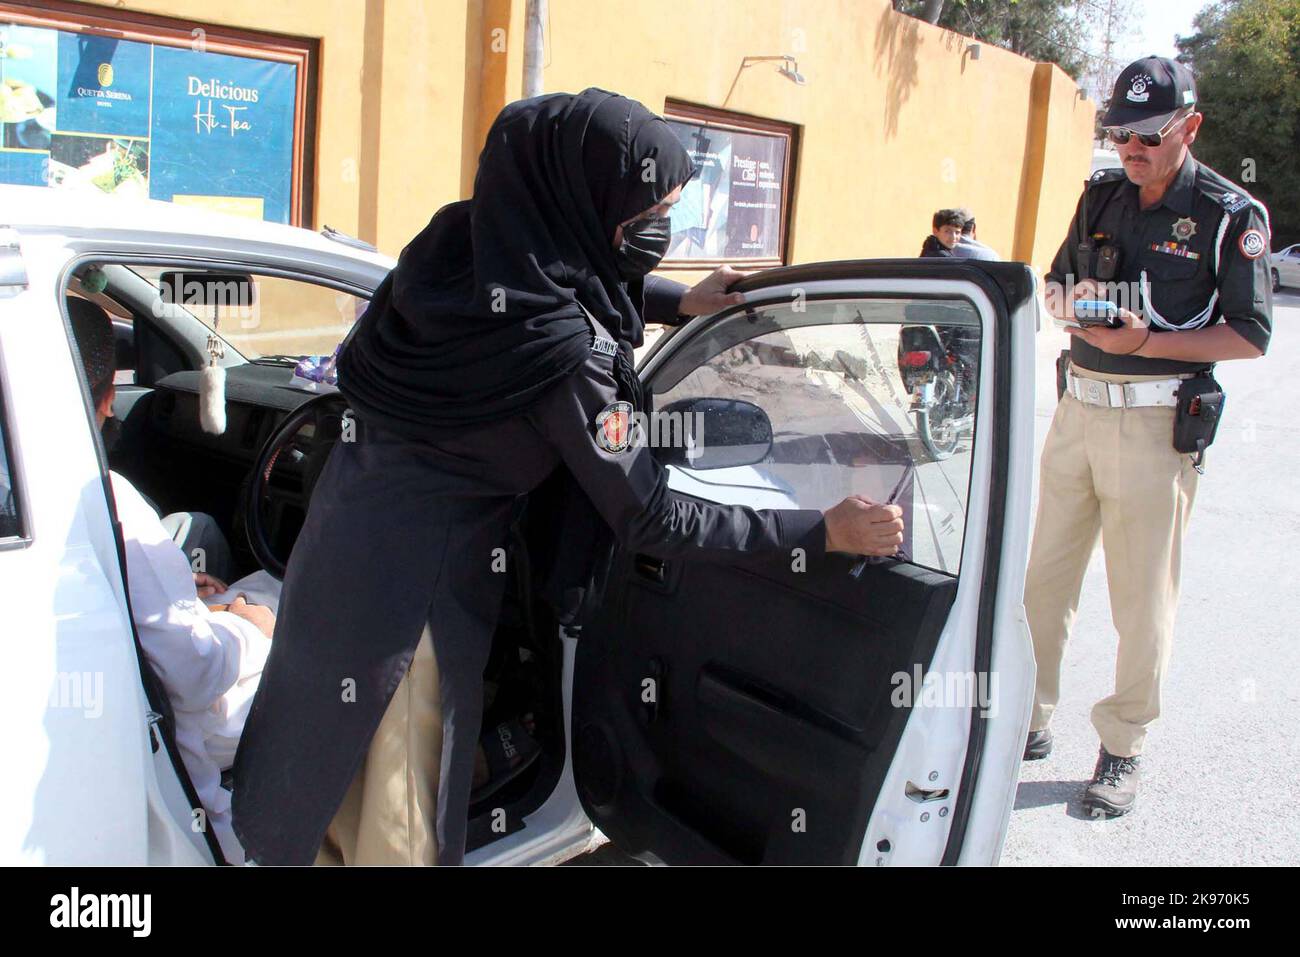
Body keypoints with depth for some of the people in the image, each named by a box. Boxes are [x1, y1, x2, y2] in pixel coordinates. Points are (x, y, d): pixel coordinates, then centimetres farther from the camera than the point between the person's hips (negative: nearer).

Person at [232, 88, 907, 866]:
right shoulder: (565, 352, -28)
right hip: (418, 564, -7)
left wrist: (679, 302, 12)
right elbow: (648, 518, -20)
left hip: (357, 512, 7)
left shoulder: (471, 237, -7)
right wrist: (821, 531, -17)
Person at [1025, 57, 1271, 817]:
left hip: (1155, 425, -5)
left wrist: (1147, 341, -19)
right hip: (1079, 409, 5)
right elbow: (1056, 286, 19)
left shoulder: (1231, 214, -5)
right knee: (1044, 576, 10)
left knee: (1143, 597, 2)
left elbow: (1250, 336, -7)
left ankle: (1123, 748, 17)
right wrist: (1074, 302, -5)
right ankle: (1031, 719, 26)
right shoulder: (1102, 196, 10)